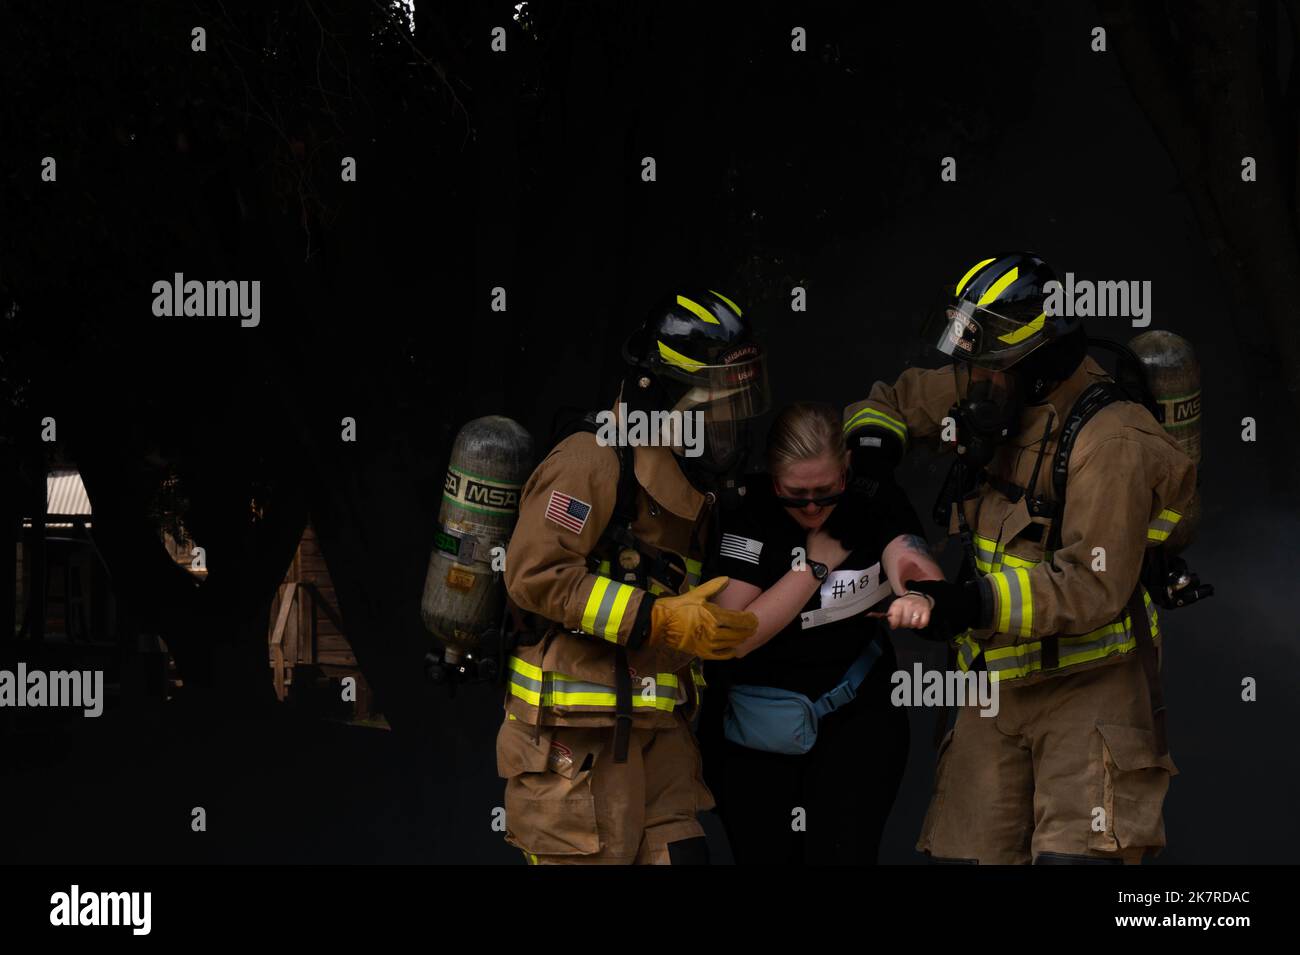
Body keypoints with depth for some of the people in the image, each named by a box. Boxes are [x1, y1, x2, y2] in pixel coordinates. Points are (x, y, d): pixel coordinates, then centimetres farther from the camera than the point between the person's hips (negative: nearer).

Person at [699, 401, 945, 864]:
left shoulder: (876, 500, -9)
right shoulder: (750, 514, -16)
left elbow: (916, 566, -28)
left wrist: (918, 595, -52)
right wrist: (815, 564, -21)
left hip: (856, 719, 0)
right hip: (755, 730, 0)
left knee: (842, 854, -10)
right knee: (764, 857, 9)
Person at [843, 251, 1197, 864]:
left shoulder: (1109, 442, -20)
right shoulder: (986, 400, 2)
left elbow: (1093, 586, -25)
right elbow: (897, 399, 23)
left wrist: (983, 602, -35)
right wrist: (872, 434, -2)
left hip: (1086, 683, -7)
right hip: (997, 686, 7)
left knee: (1076, 857, -18)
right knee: (965, 856, 5)